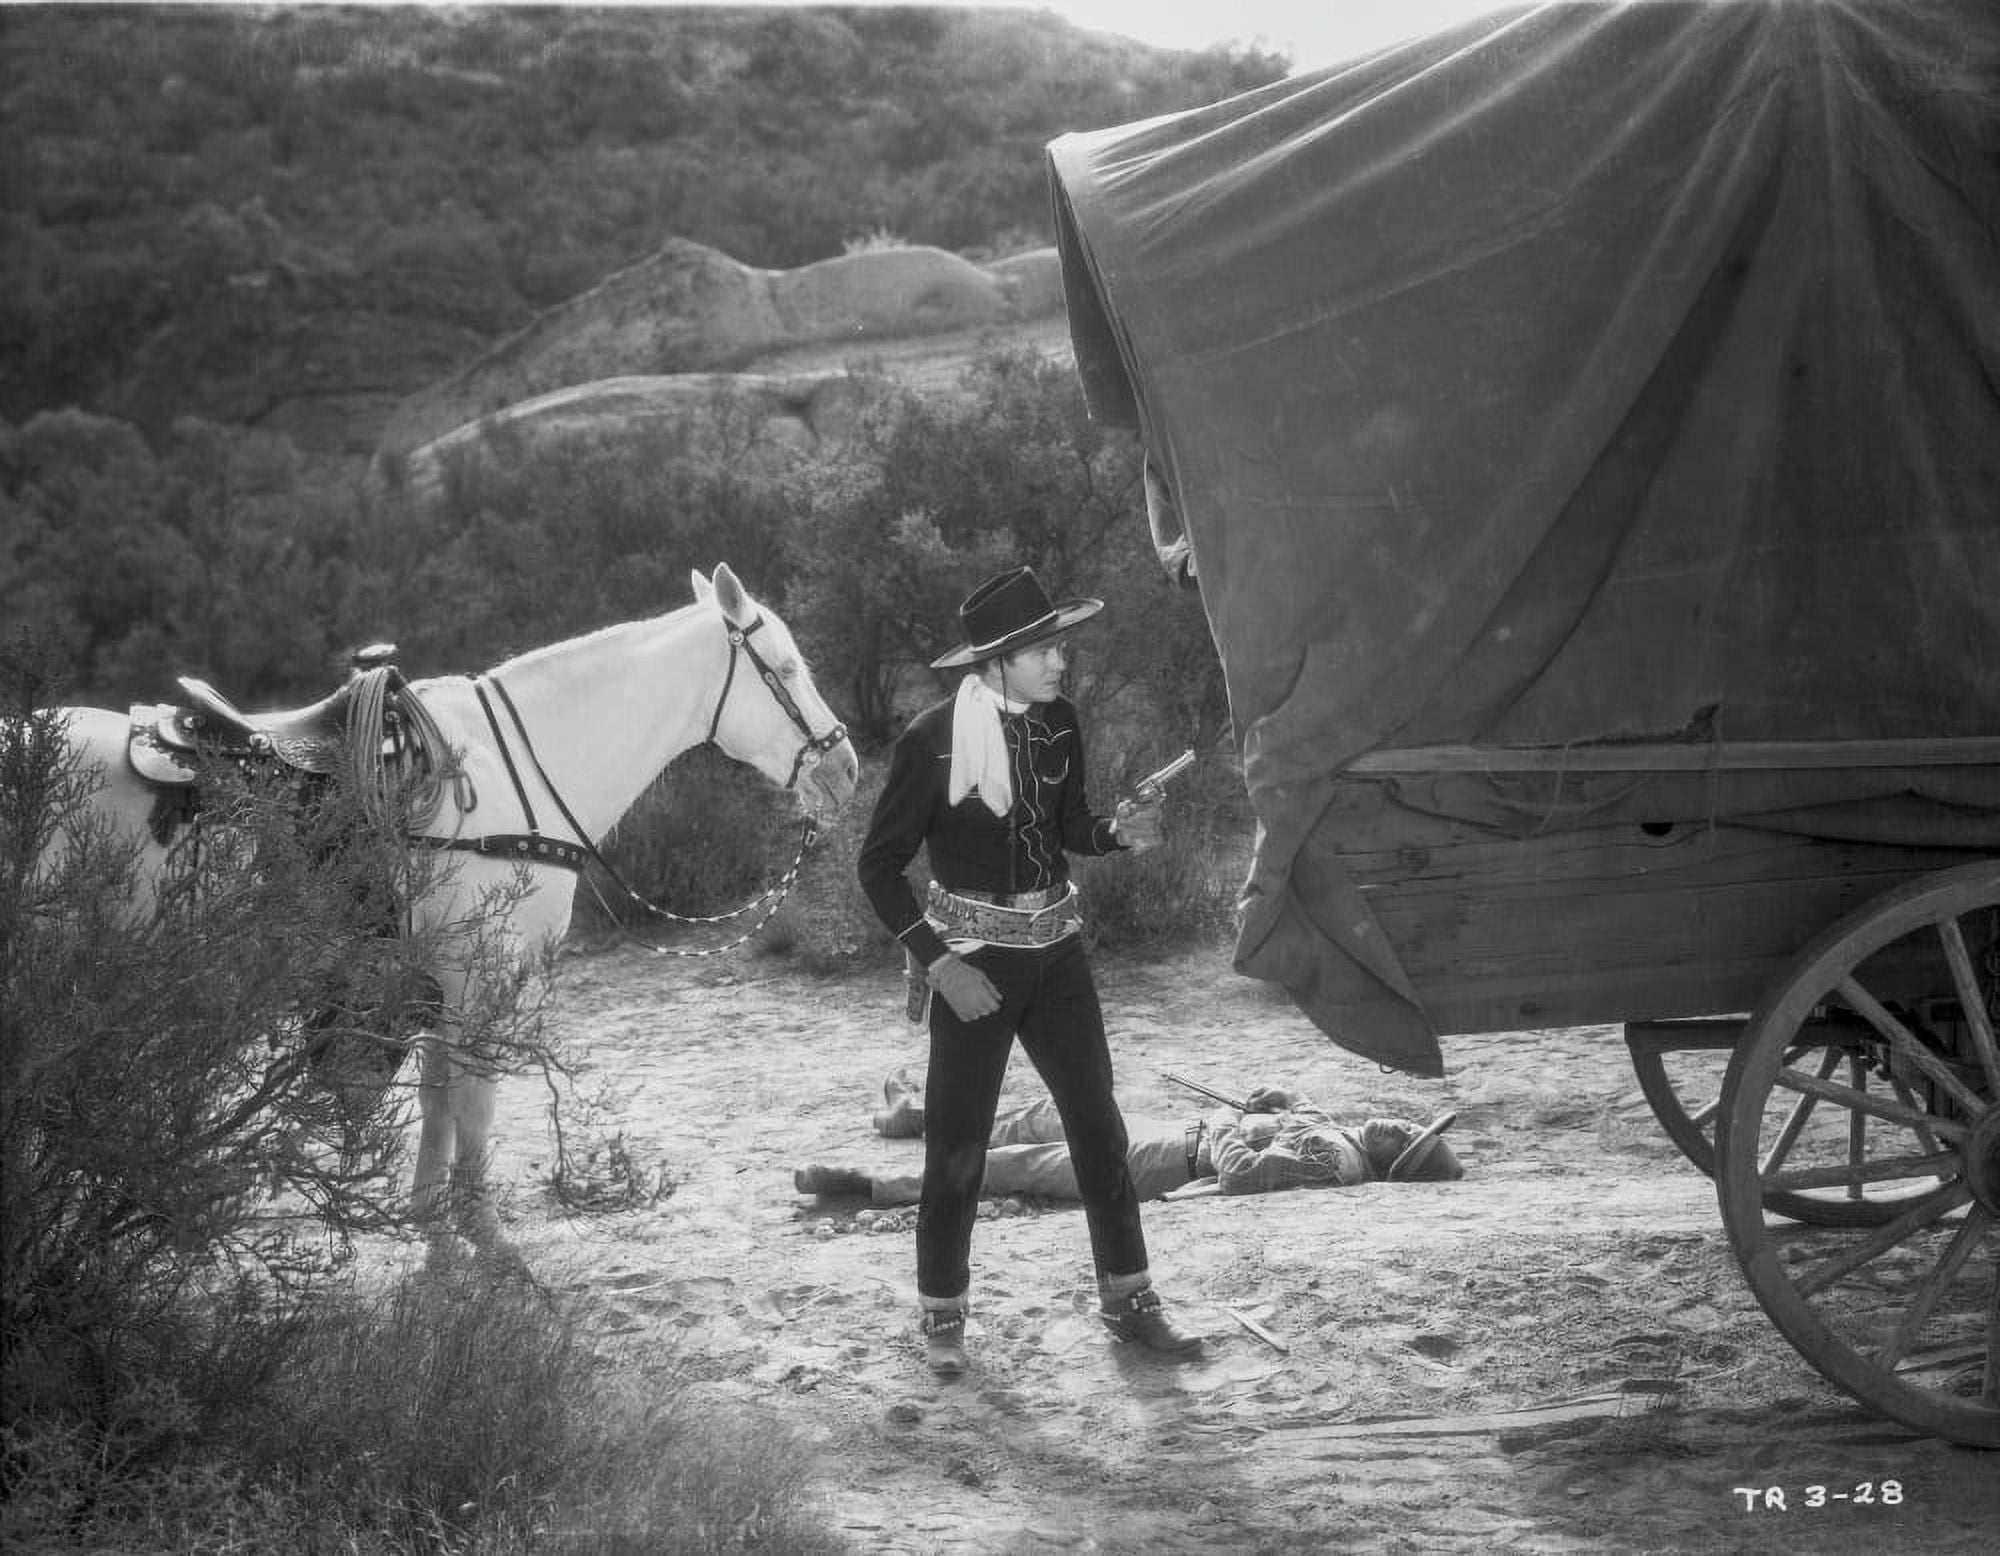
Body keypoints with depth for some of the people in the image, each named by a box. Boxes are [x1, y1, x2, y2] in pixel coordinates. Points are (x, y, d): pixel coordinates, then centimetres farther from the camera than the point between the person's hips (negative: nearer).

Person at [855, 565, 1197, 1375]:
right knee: (957, 1147, 2)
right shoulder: (932, 740, -16)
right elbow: (879, 865, -10)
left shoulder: (1059, 722, -1)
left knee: (1098, 1126, 7)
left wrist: (1116, 830, -9)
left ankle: (1128, 1299, 18)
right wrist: (938, 962, -16)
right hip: (973, 960, -5)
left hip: (1055, 950, 5)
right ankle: (942, 1316, 17)